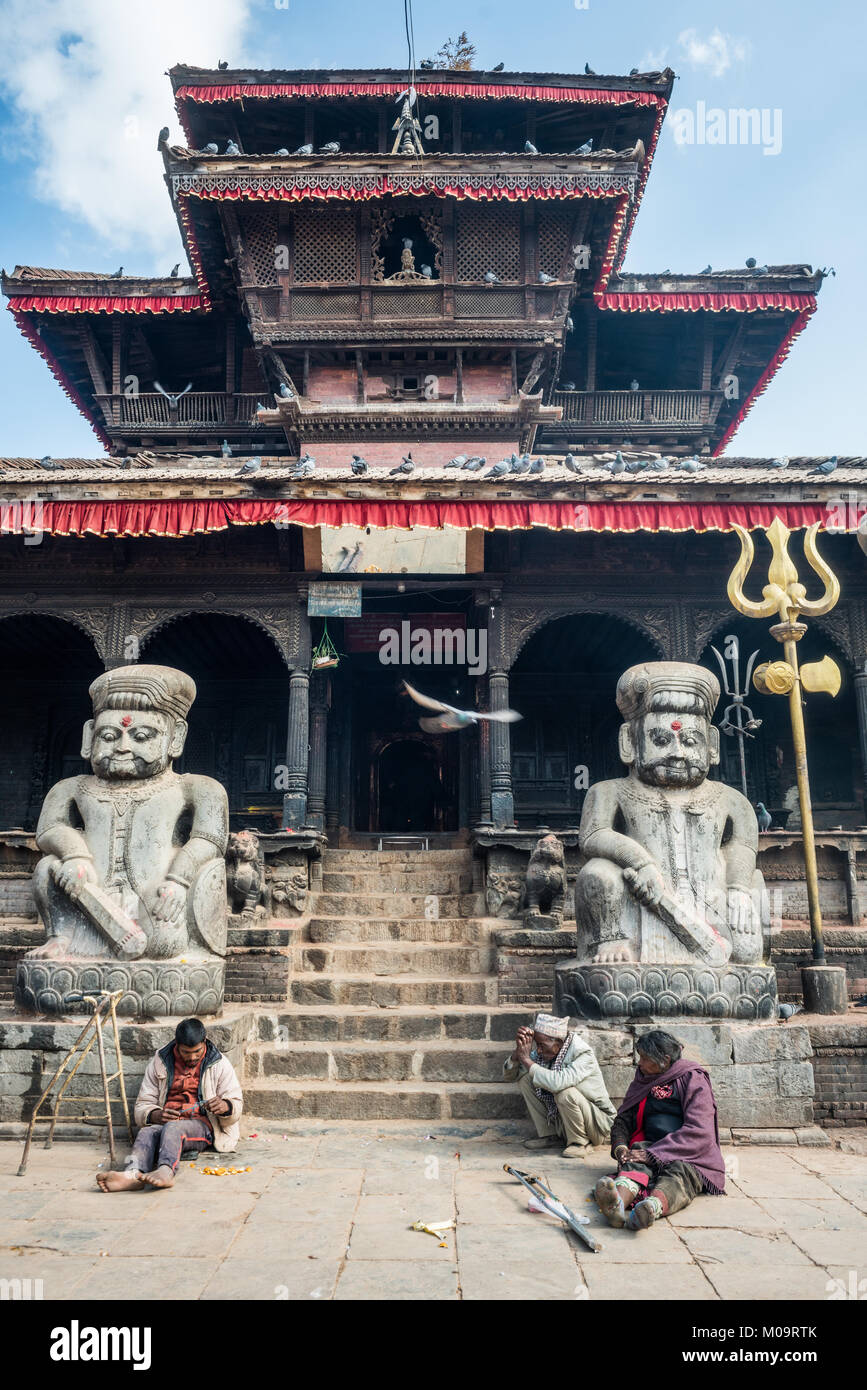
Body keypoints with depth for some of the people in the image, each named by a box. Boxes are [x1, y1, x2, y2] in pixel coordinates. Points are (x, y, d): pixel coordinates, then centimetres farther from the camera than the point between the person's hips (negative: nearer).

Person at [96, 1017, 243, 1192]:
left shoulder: (220, 1064, 7)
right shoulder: (159, 1062, 11)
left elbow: (237, 1106, 5)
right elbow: (142, 1105, 9)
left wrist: (225, 1106, -20)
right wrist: (156, 1115, -15)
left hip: (201, 1125, -2)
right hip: (164, 1122, 3)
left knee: (173, 1128, -37)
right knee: (146, 1132, -33)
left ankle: (166, 1171, -63)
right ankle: (134, 1174, -60)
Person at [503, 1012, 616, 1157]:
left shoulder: (584, 1054, -26)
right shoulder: (544, 1051, -6)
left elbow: (557, 1082, -44)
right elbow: (508, 1076, -3)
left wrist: (527, 1060, -34)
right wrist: (518, 1052, -23)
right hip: (557, 1118, 6)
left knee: (565, 1092, -35)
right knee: (525, 1079, -7)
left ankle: (580, 1141, -9)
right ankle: (549, 1135, 3)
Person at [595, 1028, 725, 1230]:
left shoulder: (694, 1079, -2)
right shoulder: (643, 1081, 17)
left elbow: (697, 1131, -14)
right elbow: (623, 1119, 23)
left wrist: (653, 1154, -22)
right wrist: (620, 1146, -1)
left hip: (690, 1155, -3)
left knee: (678, 1171, -38)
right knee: (636, 1162, -32)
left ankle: (653, 1206, -68)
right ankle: (618, 1203, -62)